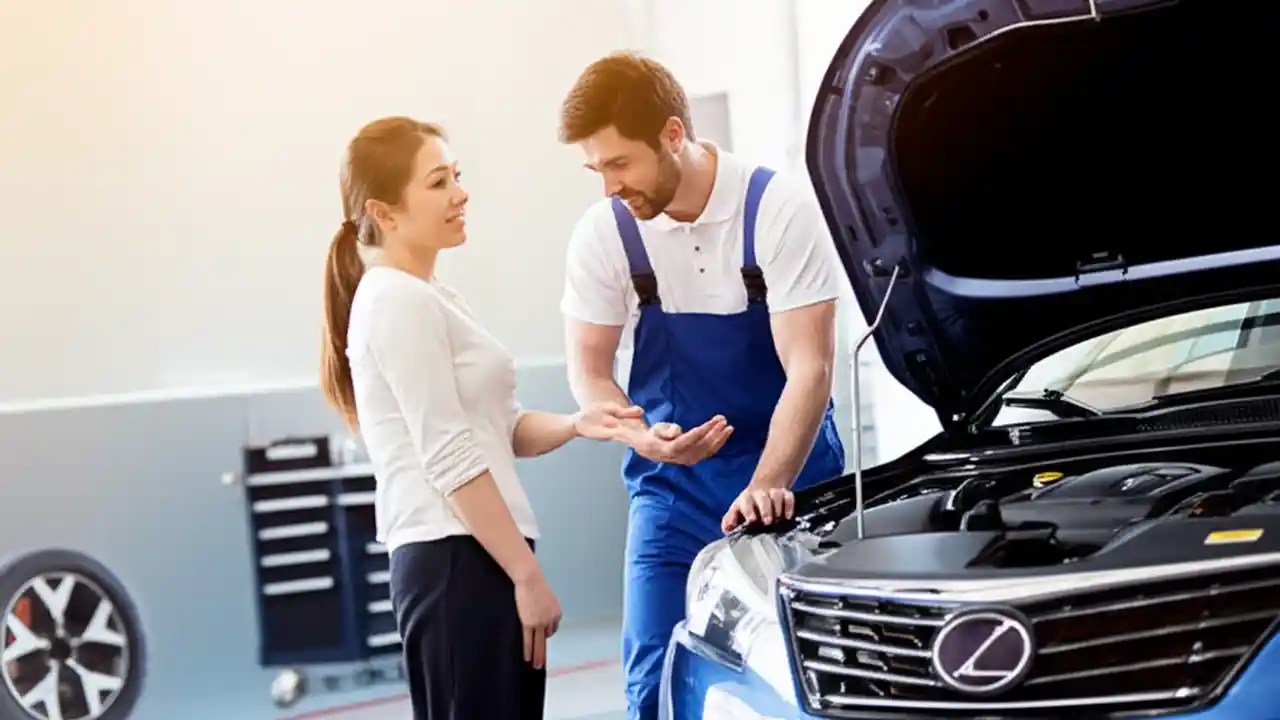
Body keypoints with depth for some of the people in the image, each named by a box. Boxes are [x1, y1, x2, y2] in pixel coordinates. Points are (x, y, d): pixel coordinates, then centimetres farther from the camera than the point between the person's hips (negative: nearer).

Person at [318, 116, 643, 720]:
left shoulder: (431, 299, 19)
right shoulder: (398, 301, -11)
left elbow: (499, 428, 20)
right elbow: (450, 460, -17)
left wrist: (574, 424, 1)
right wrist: (529, 575, -16)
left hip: (473, 559, 10)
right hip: (457, 562, -10)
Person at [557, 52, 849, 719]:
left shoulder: (779, 208, -14)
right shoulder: (602, 233, -5)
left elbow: (809, 369, -14)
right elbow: (589, 371, 5)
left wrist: (769, 482, -25)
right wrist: (643, 437, -16)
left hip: (789, 483, -2)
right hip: (673, 488, 2)